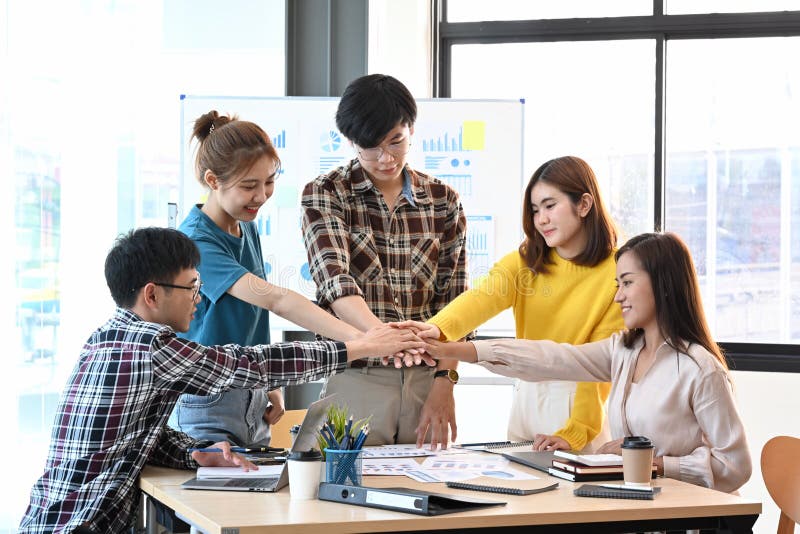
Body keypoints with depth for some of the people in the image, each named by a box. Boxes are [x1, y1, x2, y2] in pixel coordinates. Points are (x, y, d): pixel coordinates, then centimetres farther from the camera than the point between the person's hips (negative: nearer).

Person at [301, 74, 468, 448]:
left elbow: (452, 299, 5)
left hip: (426, 378, 3)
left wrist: (444, 383, -7)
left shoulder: (443, 201, 7)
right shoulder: (324, 195, -1)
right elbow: (336, 283, -16)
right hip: (355, 373, -3)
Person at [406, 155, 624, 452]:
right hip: (528, 397, 4)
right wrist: (438, 328, -41)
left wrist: (575, 432, -21)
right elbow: (483, 297, -21)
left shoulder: (614, 272, -10)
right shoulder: (524, 261, 0)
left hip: (581, 400, -4)